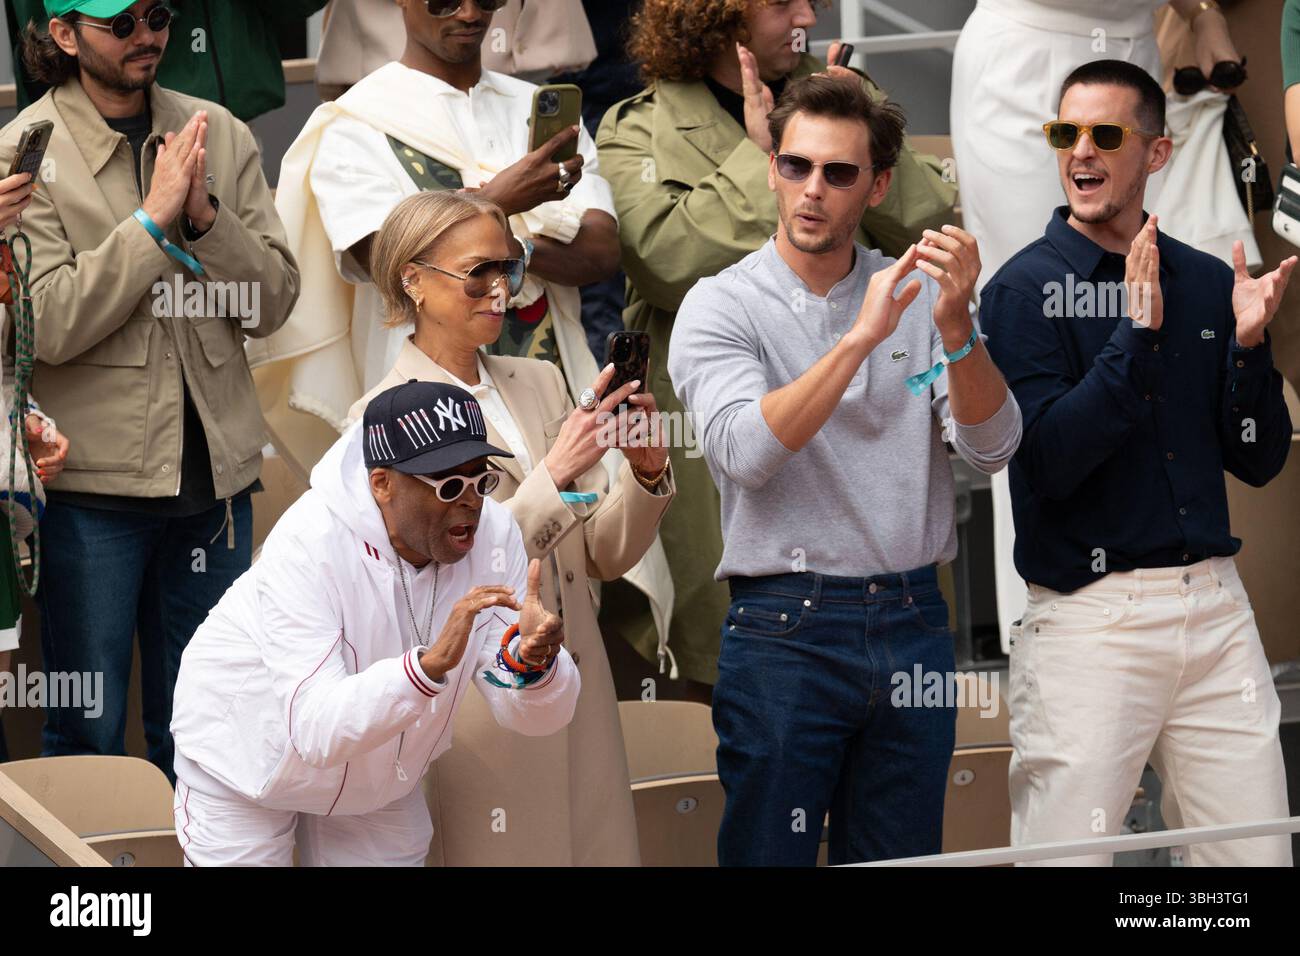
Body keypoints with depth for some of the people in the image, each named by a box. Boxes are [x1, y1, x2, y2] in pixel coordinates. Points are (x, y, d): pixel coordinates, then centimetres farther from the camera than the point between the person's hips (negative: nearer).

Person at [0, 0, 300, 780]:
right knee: (87, 730, 4)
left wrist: (205, 218, -14)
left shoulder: (220, 136, 6)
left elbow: (275, 300, 2)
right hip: (93, 480, -4)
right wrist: (154, 219, -18)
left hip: (213, 471, 4)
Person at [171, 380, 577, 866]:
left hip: (379, 780, 5)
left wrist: (532, 661, -41)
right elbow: (318, 730, -41)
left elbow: (533, 716, -18)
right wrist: (430, 663, -55)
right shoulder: (309, 546, -33)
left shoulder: (492, 535, -18)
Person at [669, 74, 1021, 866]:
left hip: (914, 626, 3)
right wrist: (860, 338, -27)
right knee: (772, 858, -1)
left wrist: (956, 327, -20)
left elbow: (991, 449, -4)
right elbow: (744, 451, -19)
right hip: (786, 630, -3)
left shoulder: (916, 295, 8)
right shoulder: (722, 306, -2)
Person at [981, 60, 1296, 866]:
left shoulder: (1208, 284, 9)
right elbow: (1049, 462, -15)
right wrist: (1136, 334, -19)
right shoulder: (1027, 287, -4)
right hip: (1089, 615, -4)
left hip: (1216, 609, 4)